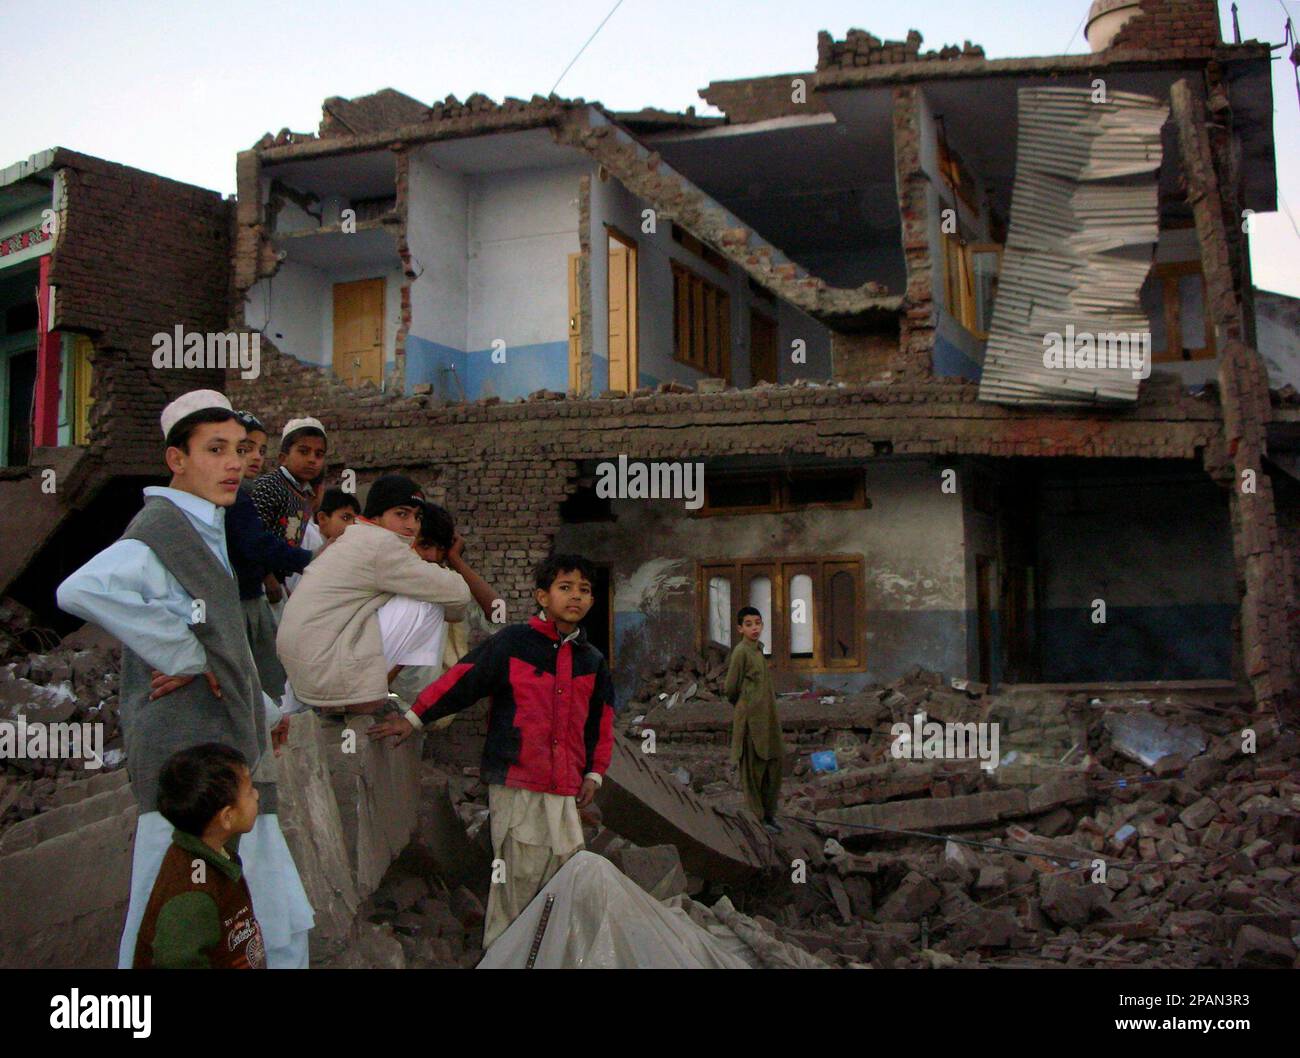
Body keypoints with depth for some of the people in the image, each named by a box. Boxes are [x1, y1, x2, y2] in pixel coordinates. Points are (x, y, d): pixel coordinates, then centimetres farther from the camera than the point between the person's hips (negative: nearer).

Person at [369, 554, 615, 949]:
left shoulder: (593, 662, 13)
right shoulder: (511, 643, -2)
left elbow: (601, 721, 21)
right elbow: (461, 679, -2)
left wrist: (594, 773, 15)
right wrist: (414, 719, -3)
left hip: (565, 788, 5)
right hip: (516, 784, -5)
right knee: (519, 873, -6)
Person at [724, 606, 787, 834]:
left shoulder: (758, 649, 13)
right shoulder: (741, 651, -14)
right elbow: (731, 689, -10)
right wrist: (743, 705, 5)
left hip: (767, 719, 9)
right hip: (751, 719, -9)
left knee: (773, 766, 13)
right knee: (753, 770, 1)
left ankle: (769, 814, 25)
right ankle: (757, 819, 9)